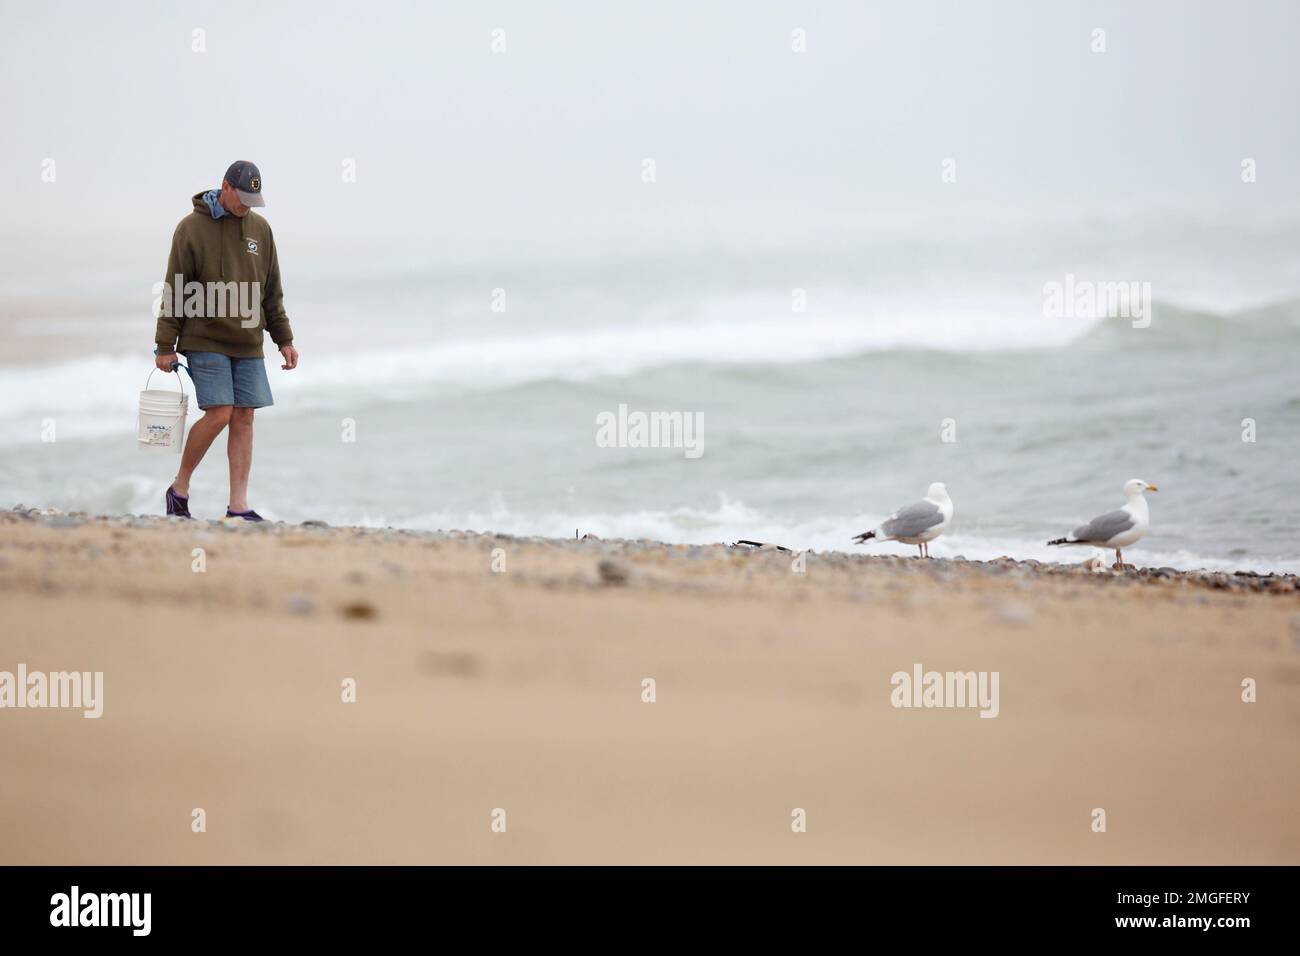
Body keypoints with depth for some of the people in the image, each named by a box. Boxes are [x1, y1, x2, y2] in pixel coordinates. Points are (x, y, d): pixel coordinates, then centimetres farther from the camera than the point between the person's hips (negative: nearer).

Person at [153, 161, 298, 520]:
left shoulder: (260, 228, 9)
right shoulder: (191, 228, -5)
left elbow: (272, 291, 15)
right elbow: (174, 291, -4)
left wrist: (284, 339, 11)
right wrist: (165, 346, -6)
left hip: (248, 343, 5)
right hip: (205, 341, -5)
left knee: (243, 417, 1)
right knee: (219, 414, -12)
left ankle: (238, 506, 3)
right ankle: (179, 488, 6)